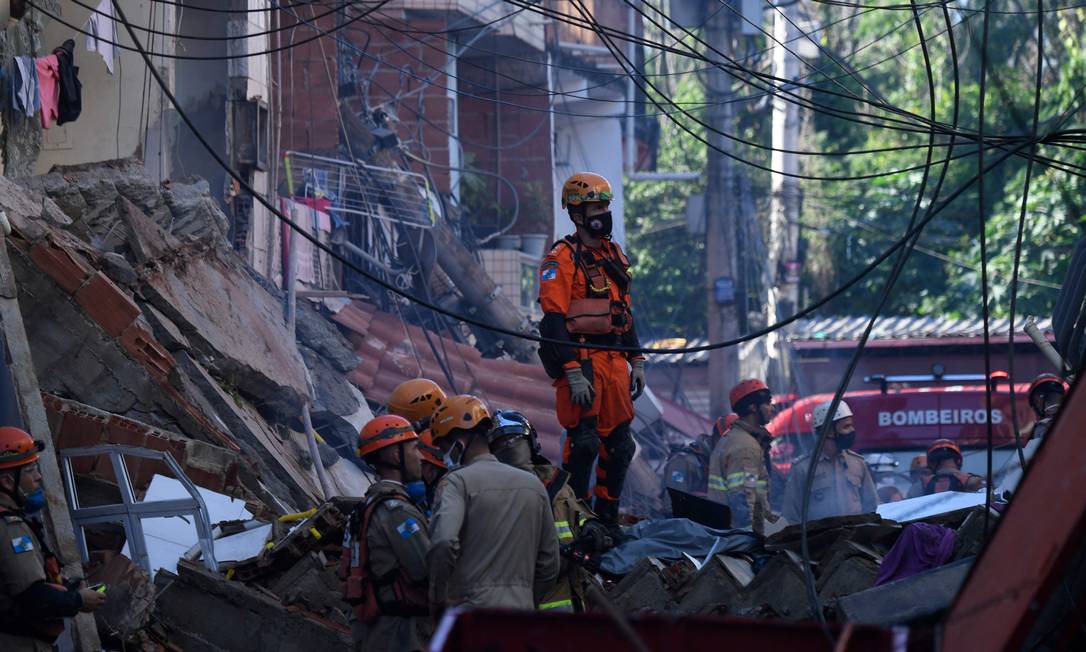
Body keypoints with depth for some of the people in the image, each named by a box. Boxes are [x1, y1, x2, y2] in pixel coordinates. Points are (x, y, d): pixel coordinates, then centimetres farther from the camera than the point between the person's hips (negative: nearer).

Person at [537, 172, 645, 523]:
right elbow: (554, 320, -14)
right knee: (583, 441, -10)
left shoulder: (614, 254, 16)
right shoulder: (562, 259, -8)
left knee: (619, 444, 9)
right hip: (581, 360, -8)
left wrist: (636, 362, 17)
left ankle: (608, 516, 17)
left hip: (614, 361, 8)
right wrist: (573, 374, -20)